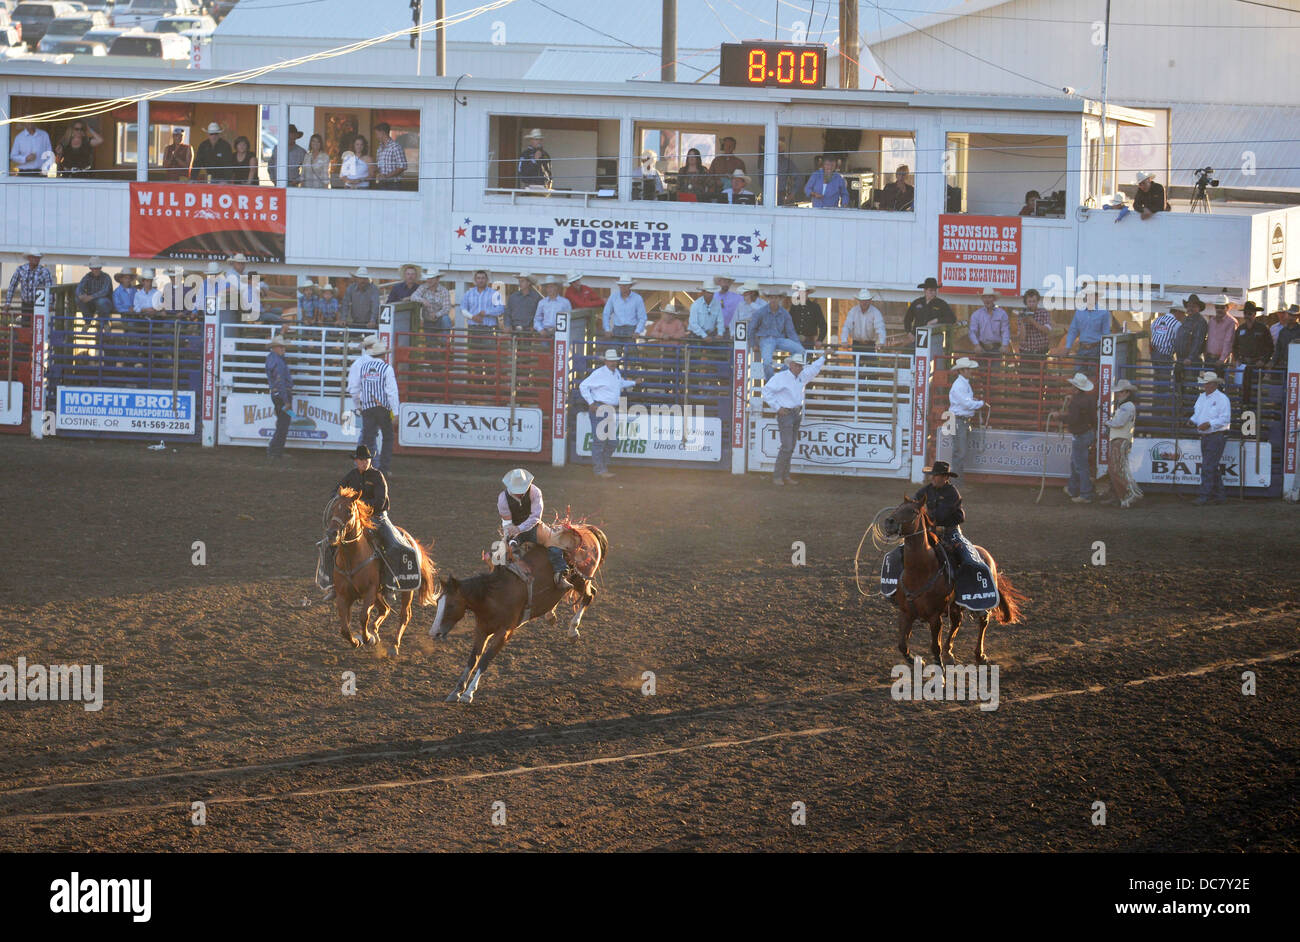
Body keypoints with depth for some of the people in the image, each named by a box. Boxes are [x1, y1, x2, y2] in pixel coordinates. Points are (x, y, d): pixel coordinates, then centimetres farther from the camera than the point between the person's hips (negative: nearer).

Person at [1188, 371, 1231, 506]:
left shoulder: (1221, 399, -9)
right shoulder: (1201, 397, 15)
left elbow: (1225, 419, -15)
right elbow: (1197, 413, 22)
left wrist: (1209, 424, -23)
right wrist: (1193, 420, 0)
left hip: (1217, 437, -8)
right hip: (1205, 437, 8)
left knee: (1208, 467, -12)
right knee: (1213, 468, 12)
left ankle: (1204, 497, -12)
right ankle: (1219, 496, 18)